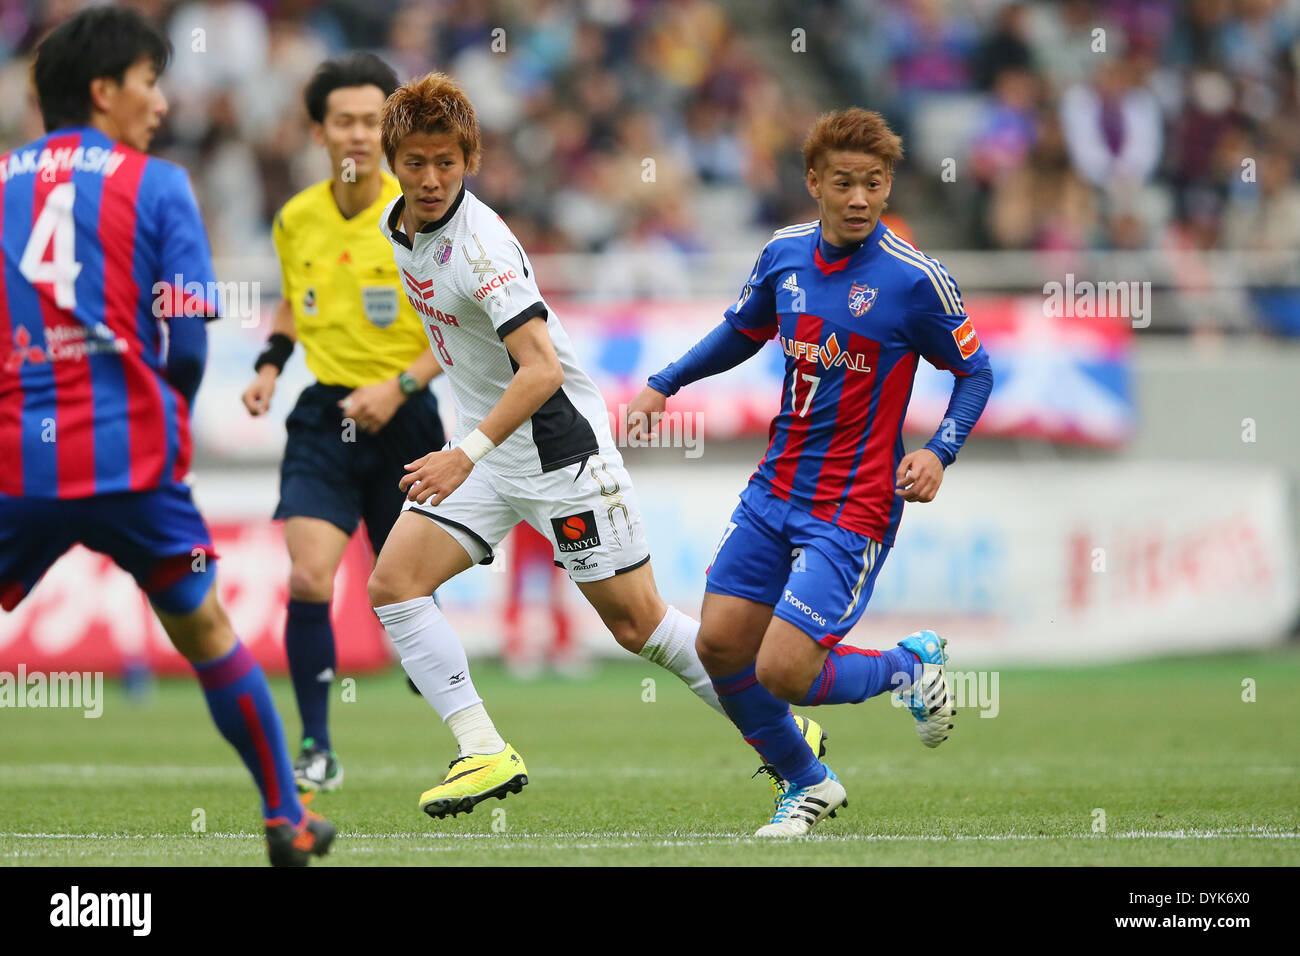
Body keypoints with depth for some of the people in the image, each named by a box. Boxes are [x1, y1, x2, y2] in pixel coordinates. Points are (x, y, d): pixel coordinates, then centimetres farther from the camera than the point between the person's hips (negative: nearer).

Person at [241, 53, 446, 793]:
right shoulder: (296, 219, 4)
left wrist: (400, 385, -18)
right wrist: (271, 364, 8)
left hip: (402, 420, -2)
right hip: (324, 415, 2)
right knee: (309, 579, -16)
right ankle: (317, 750, -7)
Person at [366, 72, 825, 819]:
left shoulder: (480, 243, -25)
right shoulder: (397, 225, 1)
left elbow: (542, 370, -33)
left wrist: (467, 454, -41)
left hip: (557, 443, -8)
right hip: (485, 446, 8)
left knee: (638, 622, 1)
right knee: (393, 582, -9)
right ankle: (484, 752, -10)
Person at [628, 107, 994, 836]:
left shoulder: (915, 281, -14)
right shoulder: (785, 255, 2)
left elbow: (975, 372, -3)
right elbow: (744, 331, 22)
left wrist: (939, 453, -17)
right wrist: (664, 385, 15)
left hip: (853, 511, -6)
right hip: (775, 493, 6)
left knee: (781, 672, -14)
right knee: (720, 646, 3)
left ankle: (911, 666, 15)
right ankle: (808, 785, 26)